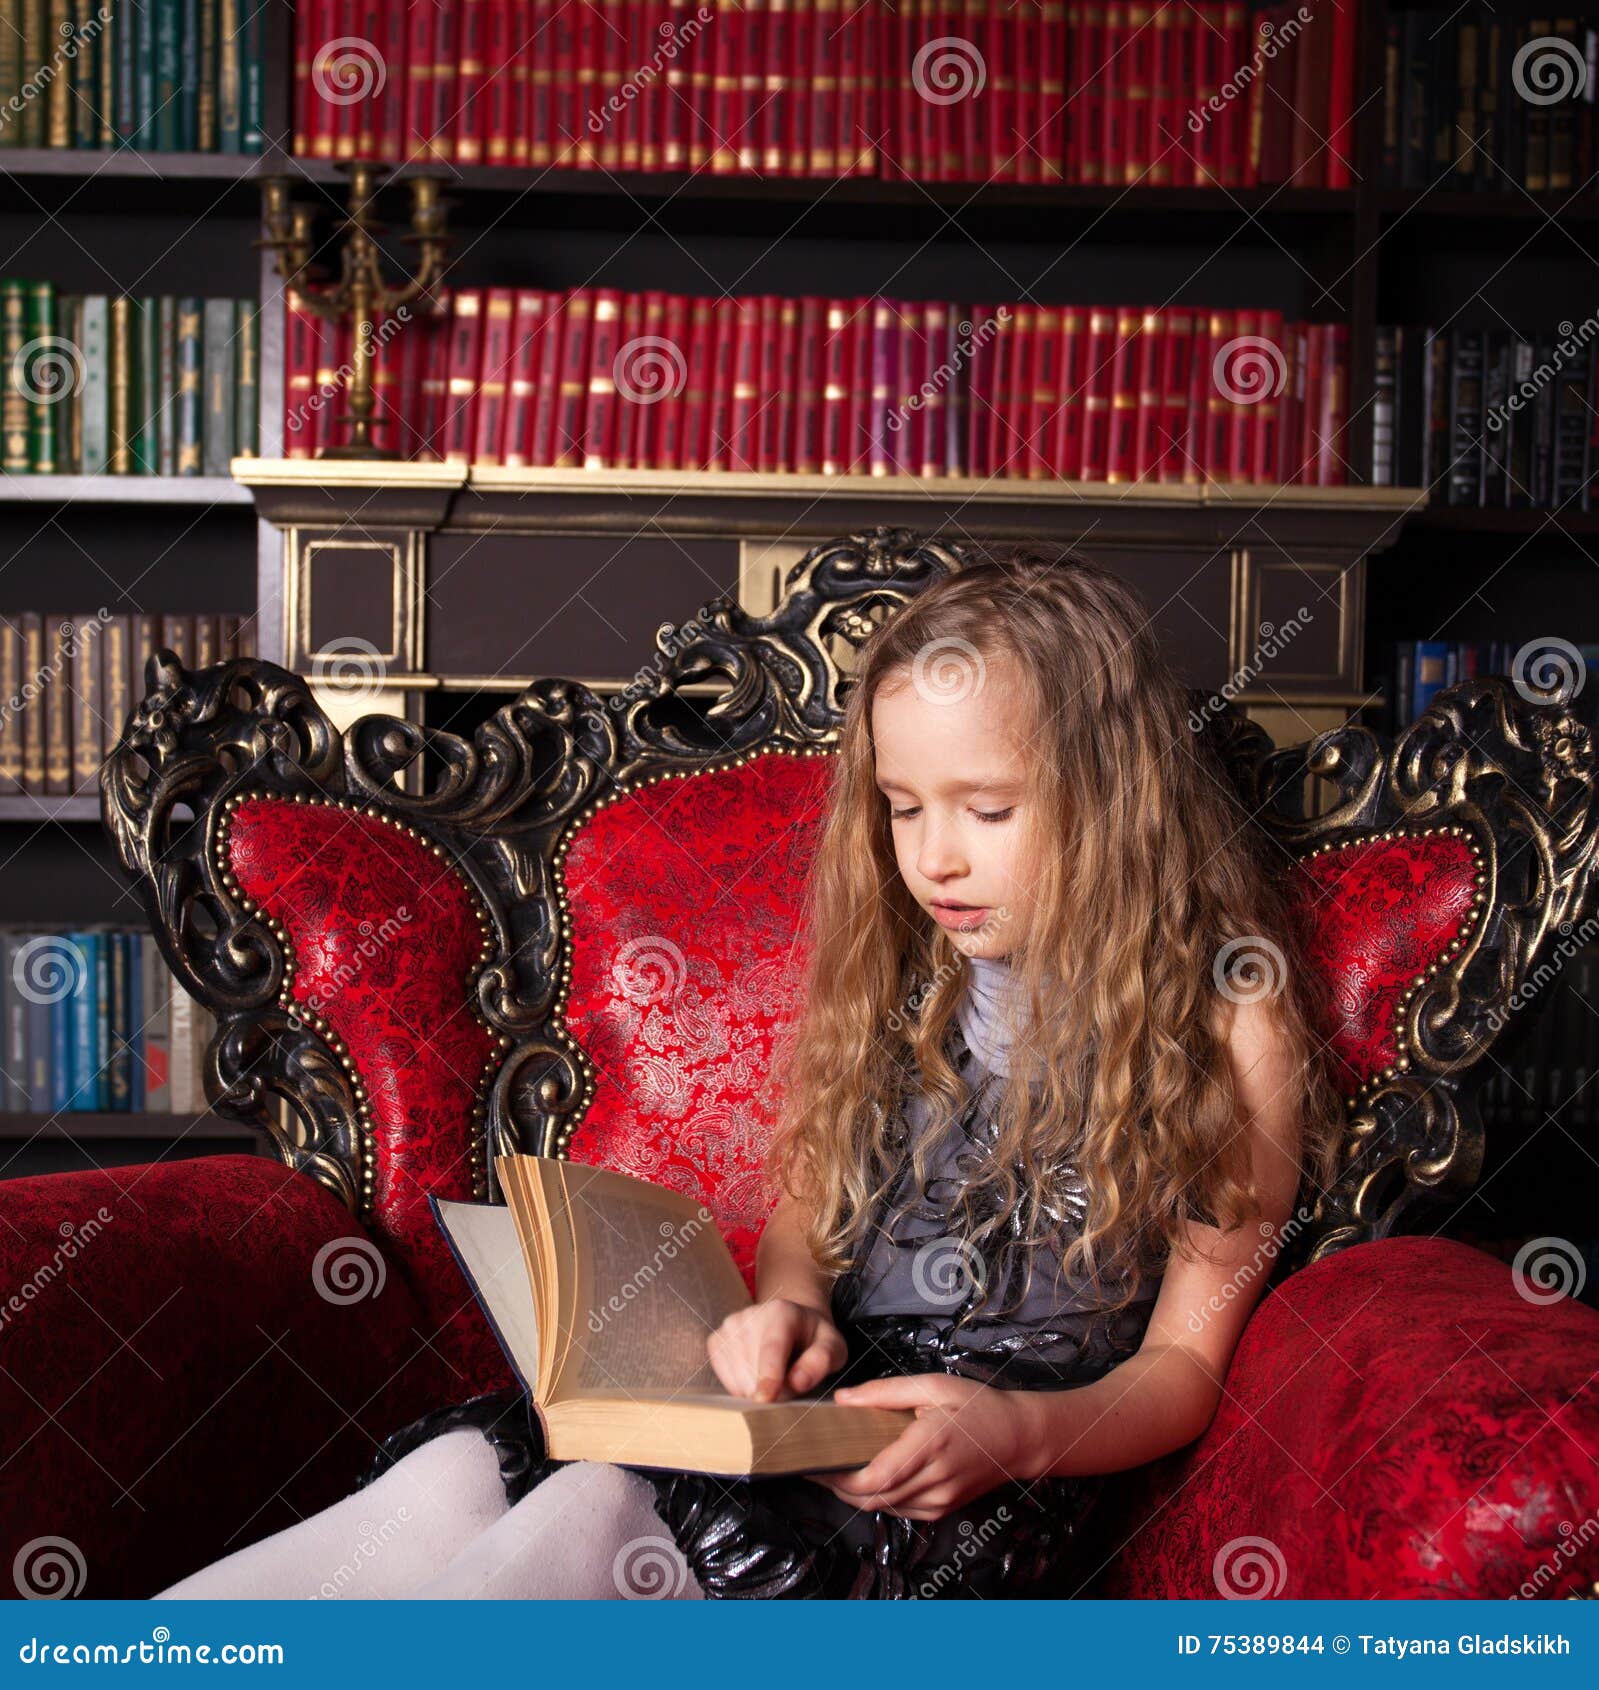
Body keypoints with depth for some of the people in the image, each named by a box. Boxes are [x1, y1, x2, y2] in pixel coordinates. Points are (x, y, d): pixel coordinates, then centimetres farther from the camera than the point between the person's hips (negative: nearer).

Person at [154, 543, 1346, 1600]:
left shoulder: (1225, 1014, -2)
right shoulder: (893, 963, 14)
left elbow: (1185, 1362, -1)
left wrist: (1022, 1435, -22)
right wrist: (787, 1307, -5)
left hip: (1019, 1439, -5)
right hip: (822, 1388, 5)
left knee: (600, 1513, -32)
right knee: (463, 1468, -25)